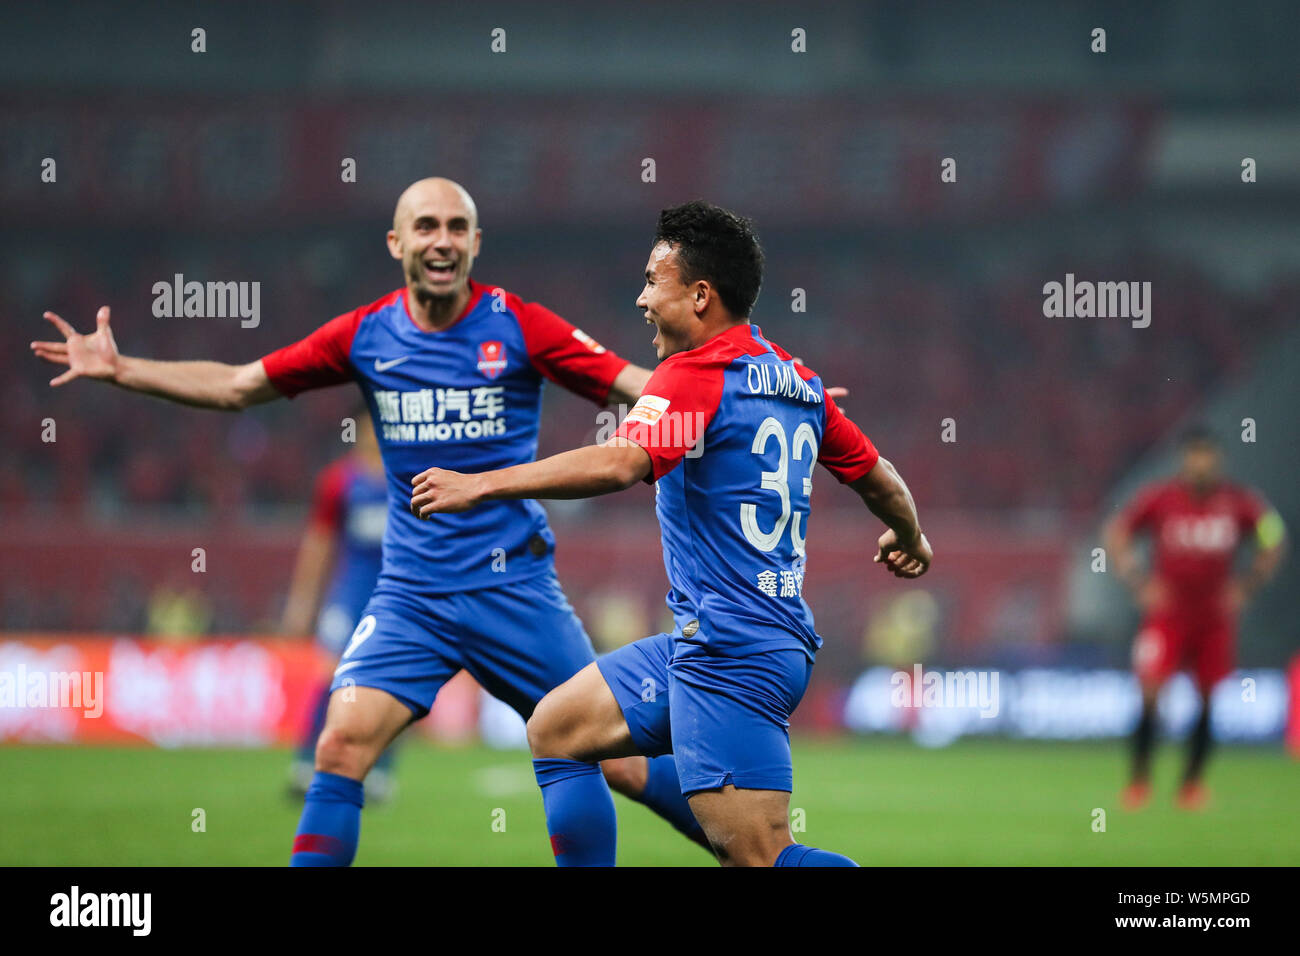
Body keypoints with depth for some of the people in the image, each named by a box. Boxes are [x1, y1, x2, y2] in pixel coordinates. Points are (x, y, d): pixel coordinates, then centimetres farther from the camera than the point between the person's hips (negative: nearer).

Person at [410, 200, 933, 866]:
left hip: (730, 656, -10)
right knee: (554, 731, 19)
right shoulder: (793, 380, 13)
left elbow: (618, 464, -29)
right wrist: (909, 540, 44)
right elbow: (879, 480, 22)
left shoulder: (695, 378, -13)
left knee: (758, 857, -15)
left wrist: (480, 486, -27)